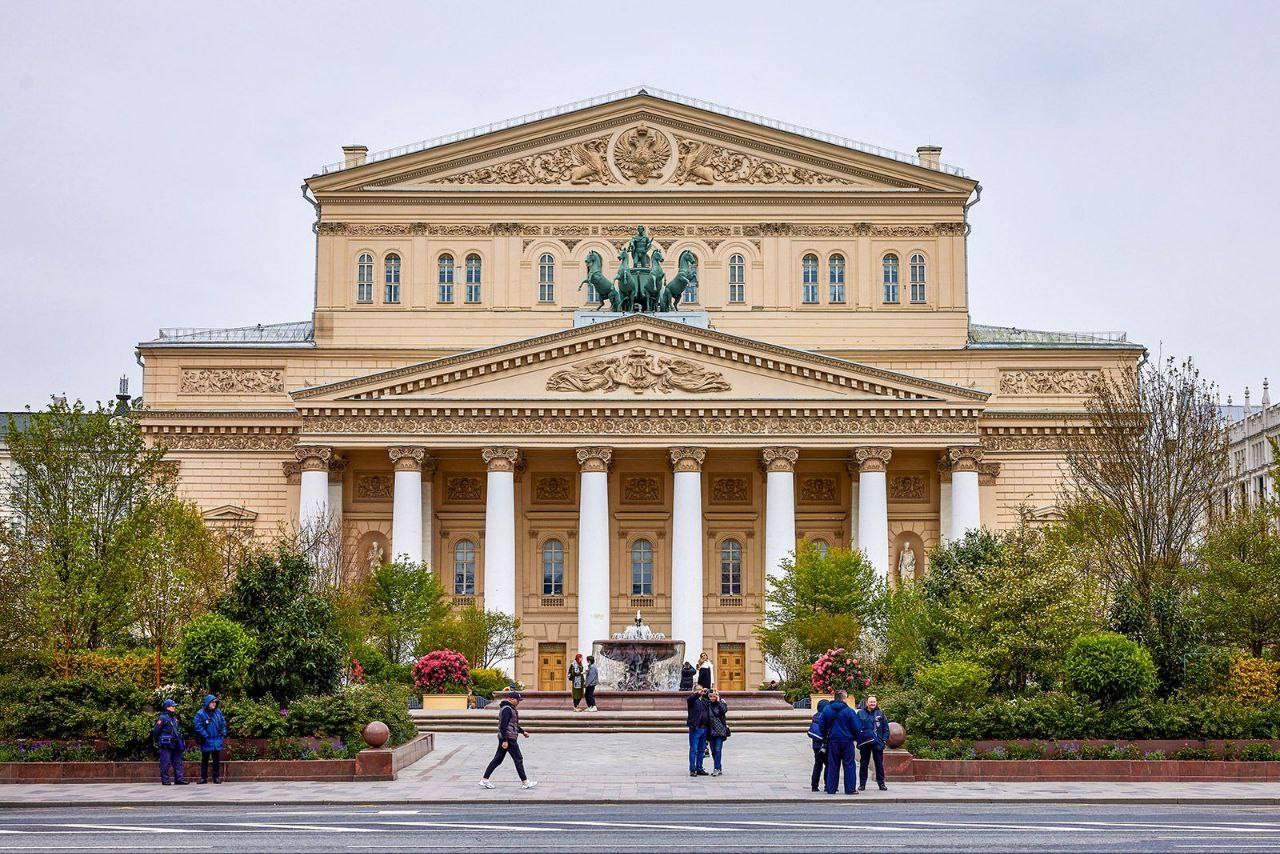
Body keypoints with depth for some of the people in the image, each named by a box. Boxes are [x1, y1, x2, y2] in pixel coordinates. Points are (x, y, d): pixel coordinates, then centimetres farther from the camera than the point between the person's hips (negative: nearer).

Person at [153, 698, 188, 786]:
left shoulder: (174, 718, 17)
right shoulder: (162, 718, -9)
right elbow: (155, 731, -9)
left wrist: (180, 741, 18)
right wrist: (157, 742, -4)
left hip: (174, 745, 8)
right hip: (165, 746, -8)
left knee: (178, 762, 6)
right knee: (166, 763, -4)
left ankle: (179, 779, 9)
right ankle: (165, 780, 0)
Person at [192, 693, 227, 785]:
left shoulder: (218, 712, 5)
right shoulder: (200, 714, -9)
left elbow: (223, 723, 13)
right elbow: (198, 726, -14)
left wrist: (223, 733, 4)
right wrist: (206, 736, -15)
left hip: (217, 741, 3)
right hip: (206, 742, -3)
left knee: (216, 760, 8)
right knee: (205, 760, 6)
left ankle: (217, 777, 14)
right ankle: (203, 778, 12)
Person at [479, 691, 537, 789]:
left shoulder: (510, 708, 17)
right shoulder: (507, 709, -16)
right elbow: (503, 725, -22)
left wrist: (522, 731, 31)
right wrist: (505, 740, -25)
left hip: (505, 739, 10)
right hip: (509, 739, -10)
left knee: (497, 759, 10)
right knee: (518, 759, -2)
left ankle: (484, 780, 9)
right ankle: (525, 782, 4)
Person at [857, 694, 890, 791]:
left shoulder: (880, 714, 4)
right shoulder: (860, 713, 2)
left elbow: (886, 728, 5)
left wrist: (884, 740, -4)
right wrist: (858, 739, -9)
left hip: (877, 743, 0)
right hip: (864, 743, 0)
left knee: (879, 764, 5)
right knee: (863, 764, 6)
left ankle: (881, 783, 12)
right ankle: (862, 784, 12)